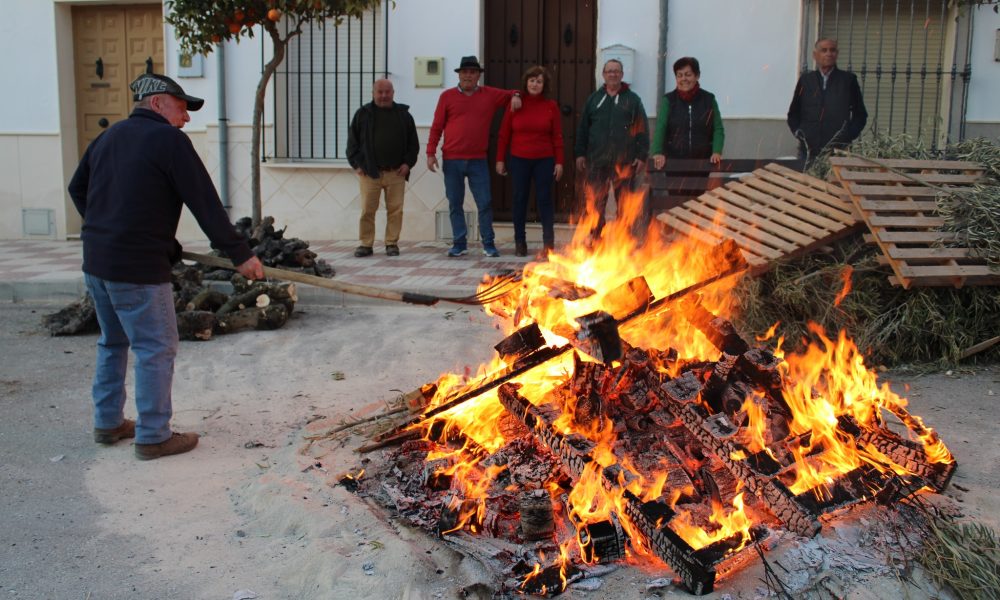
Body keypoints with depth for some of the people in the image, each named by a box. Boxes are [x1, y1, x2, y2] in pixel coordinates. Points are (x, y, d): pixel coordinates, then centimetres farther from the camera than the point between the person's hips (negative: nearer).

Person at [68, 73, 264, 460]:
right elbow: (206, 204, -13)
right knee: (156, 349, 1)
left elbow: (77, 188, 22)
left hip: (95, 261, 9)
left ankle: (108, 422, 32)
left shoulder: (110, 136, 14)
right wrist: (240, 254, -10)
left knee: (113, 342, 22)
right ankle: (153, 437, 6)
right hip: (138, 267, -9)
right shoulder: (168, 140, -10)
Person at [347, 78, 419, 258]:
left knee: (395, 210, 0)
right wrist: (356, 164, 0)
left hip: (396, 173, 1)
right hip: (369, 172, -1)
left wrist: (408, 163, 2)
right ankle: (365, 244, 7)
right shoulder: (363, 114, 7)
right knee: (367, 210, -2)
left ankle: (392, 243, 11)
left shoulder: (403, 114, 10)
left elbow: (413, 142, 13)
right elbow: (352, 141, 8)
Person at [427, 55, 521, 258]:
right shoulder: (447, 96, 3)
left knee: (485, 203, 0)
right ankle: (459, 243, 15)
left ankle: (488, 244, 11)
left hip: (478, 161, 0)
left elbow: (511, 94, 21)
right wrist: (431, 153, -2)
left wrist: (515, 96, -3)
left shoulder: (490, 95, 7)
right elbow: (436, 127, 4)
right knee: (455, 204, 5)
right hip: (452, 160, 0)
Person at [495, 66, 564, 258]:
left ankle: (548, 244, 3)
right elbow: (504, 134, 4)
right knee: (520, 199, 5)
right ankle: (520, 242, 15)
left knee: (544, 199, -1)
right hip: (519, 160, 1)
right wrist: (500, 159, 0)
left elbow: (557, 137, 2)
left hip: (544, 160, -1)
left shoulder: (551, 106, 2)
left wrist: (559, 162, -3)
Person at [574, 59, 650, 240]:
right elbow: (582, 128, 11)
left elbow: (643, 130, 2)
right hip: (597, 161, 2)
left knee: (626, 204, 3)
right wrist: (580, 153, 4)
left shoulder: (632, 99, 6)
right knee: (596, 203, 7)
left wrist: (642, 156, -5)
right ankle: (594, 237, 18)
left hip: (624, 162, -2)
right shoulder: (594, 99, 11)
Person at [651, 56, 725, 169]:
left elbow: (718, 129, 3)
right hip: (674, 162, -1)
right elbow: (660, 128, -10)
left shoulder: (709, 99, 6)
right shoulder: (668, 100, 1)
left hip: (702, 162, 1)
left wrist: (717, 152, -16)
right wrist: (658, 152, -28)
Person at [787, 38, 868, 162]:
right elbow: (793, 113, 18)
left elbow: (860, 115, 12)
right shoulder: (805, 80, 12)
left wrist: (848, 135, -3)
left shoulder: (848, 80, 9)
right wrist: (797, 131, 1)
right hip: (809, 151, 1)